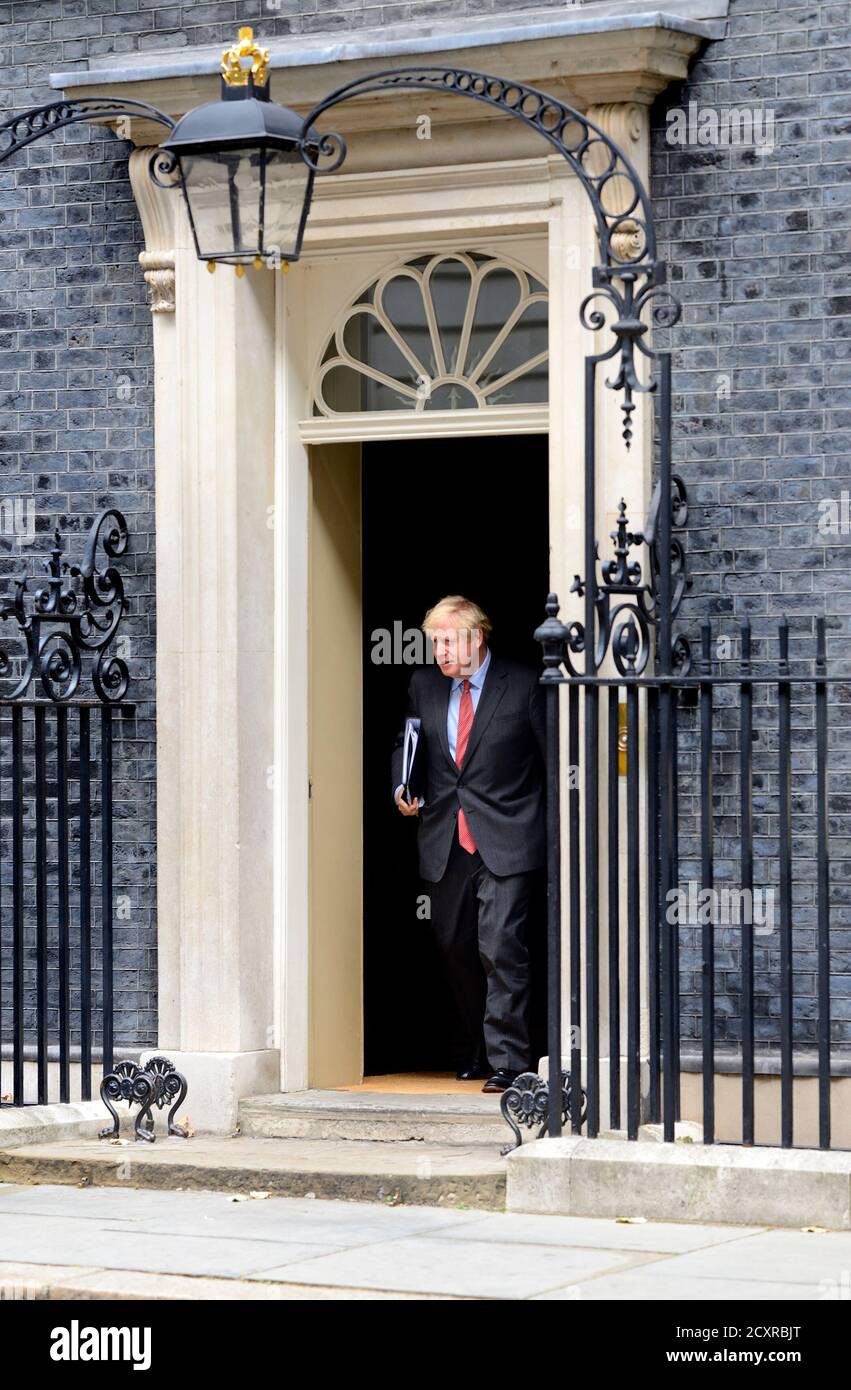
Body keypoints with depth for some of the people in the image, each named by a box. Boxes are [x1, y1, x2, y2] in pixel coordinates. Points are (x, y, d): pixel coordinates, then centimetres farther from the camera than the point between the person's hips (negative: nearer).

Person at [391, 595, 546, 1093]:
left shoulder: (523, 685, -5)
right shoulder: (425, 684, 9)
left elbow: (554, 758, 0)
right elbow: (407, 743, 23)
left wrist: (555, 831, -3)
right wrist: (402, 788, 3)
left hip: (504, 841, -5)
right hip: (446, 841, 5)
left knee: (501, 949, -14)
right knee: (454, 950, 13)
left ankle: (507, 1061, -11)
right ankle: (474, 1050, 30)